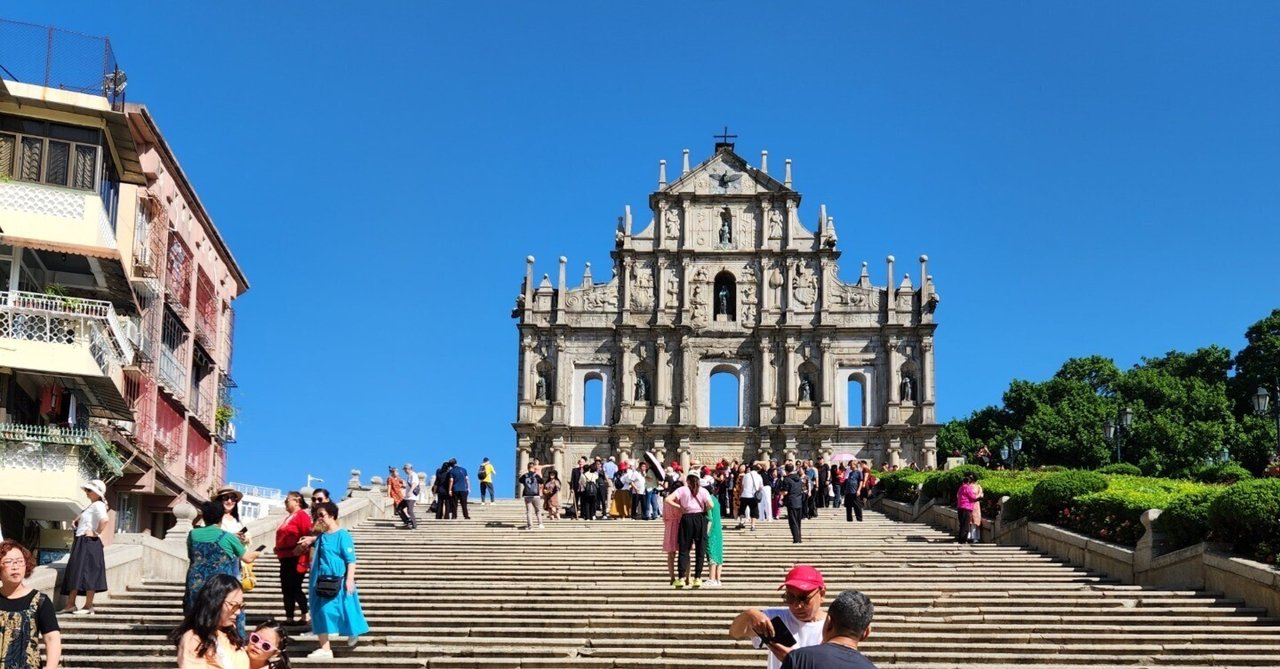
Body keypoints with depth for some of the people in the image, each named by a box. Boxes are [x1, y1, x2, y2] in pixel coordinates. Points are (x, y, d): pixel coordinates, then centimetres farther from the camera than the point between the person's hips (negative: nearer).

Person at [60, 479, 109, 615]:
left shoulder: (98, 505, -11)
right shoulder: (91, 506, 19)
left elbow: (104, 520, -30)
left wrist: (96, 533, -20)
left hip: (89, 543, -10)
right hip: (81, 543, 10)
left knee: (88, 573, -8)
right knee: (75, 573, 8)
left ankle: (88, 607, -5)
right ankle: (70, 605, 10)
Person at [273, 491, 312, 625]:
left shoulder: (302, 515, -11)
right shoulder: (289, 517, 19)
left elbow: (307, 536, -20)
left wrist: (300, 549, -25)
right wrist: (278, 549, 14)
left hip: (295, 558, -10)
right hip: (285, 557, 10)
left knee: (294, 588, -7)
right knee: (286, 589, 11)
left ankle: (306, 616, -1)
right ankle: (289, 618, 15)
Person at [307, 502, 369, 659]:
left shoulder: (342, 535, -12)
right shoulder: (321, 536, 10)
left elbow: (351, 559, -15)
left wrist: (350, 579, -21)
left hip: (338, 582, -7)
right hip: (321, 582, 7)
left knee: (343, 611, 1)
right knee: (321, 613, 3)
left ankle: (353, 633, 28)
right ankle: (325, 649, 6)